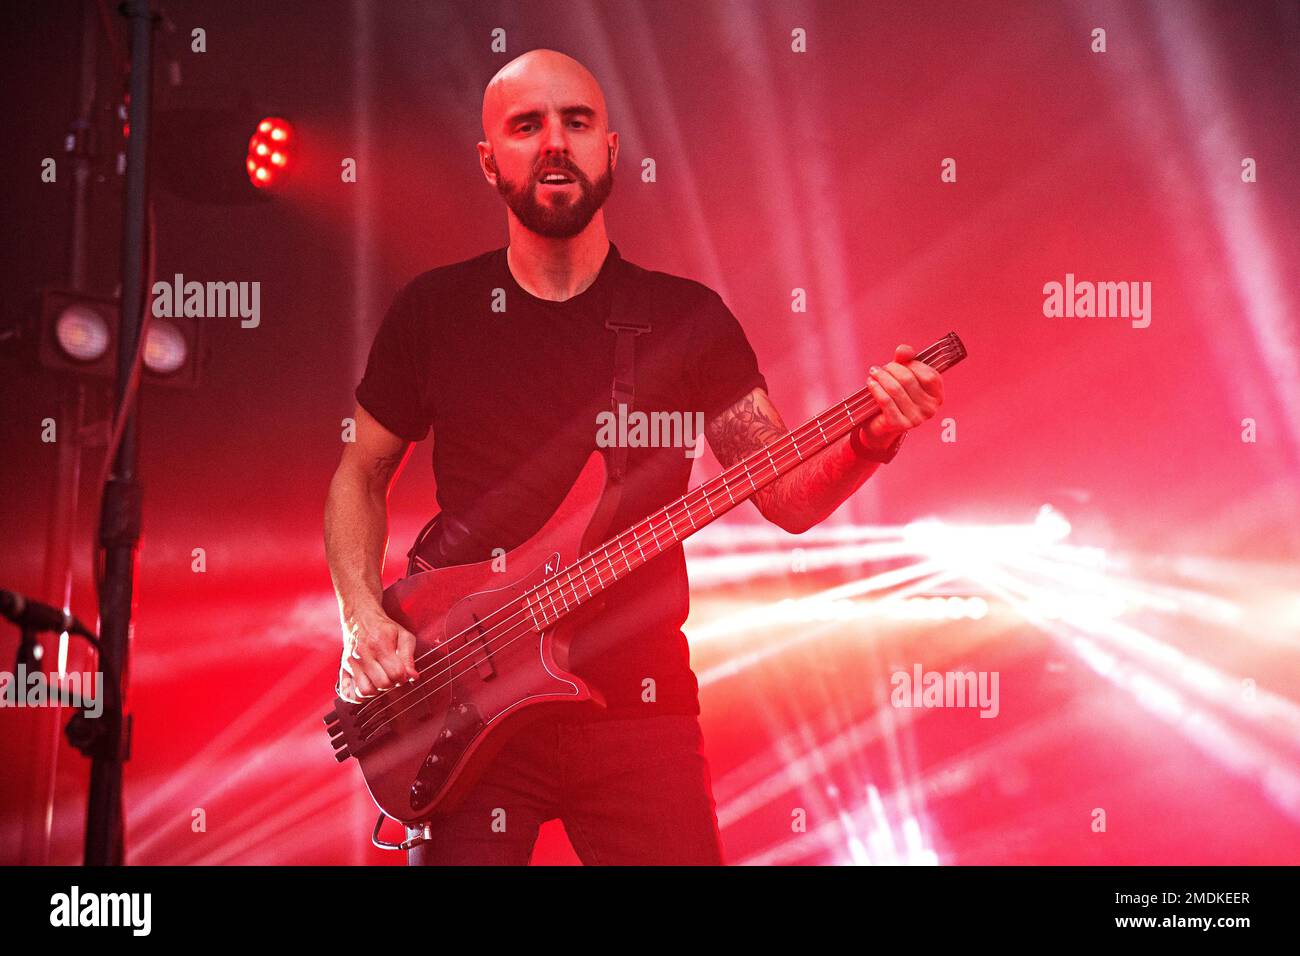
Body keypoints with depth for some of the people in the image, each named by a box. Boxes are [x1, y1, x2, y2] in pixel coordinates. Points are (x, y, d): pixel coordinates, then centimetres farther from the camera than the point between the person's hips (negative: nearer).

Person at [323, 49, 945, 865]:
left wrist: (871, 438, -20)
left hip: (637, 704, 0)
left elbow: (789, 497, 0)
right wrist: (363, 615, -2)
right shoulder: (435, 310, 4)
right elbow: (361, 473, 13)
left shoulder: (686, 317, 3)